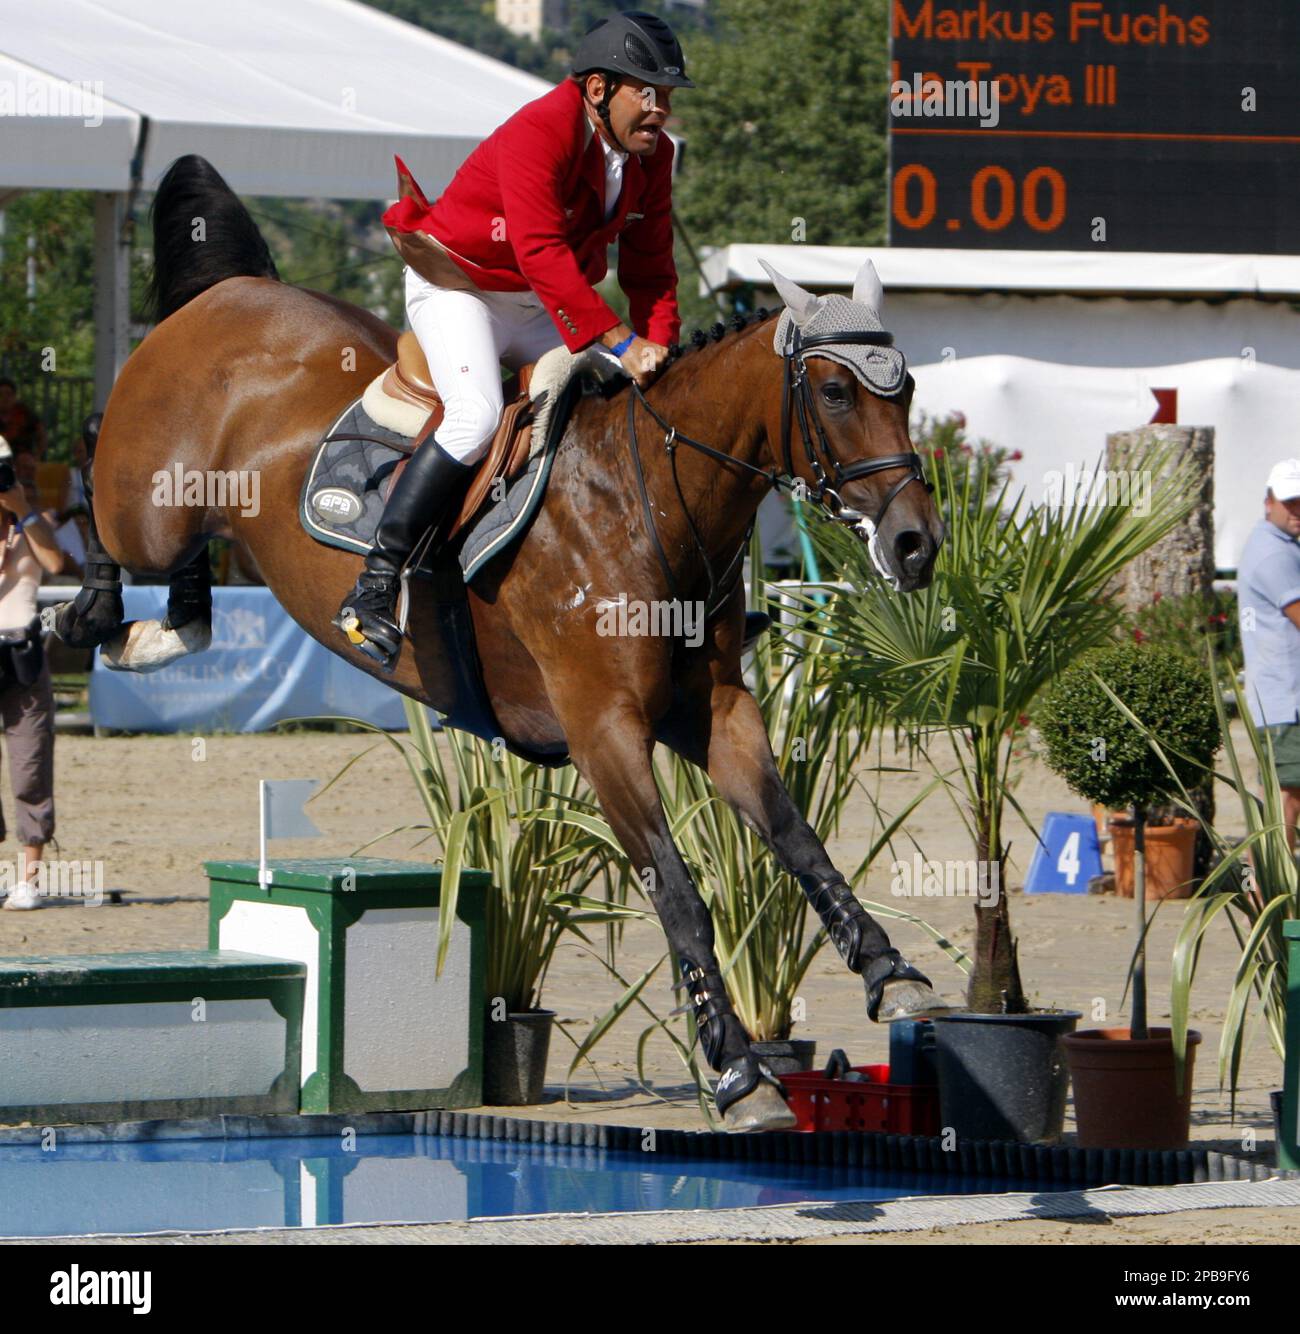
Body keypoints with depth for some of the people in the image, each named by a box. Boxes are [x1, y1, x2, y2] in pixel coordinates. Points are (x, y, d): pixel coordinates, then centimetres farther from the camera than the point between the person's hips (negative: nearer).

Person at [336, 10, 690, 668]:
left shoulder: (652, 155, -2)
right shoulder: (539, 133, -27)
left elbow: (649, 268, 5)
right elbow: (542, 253, -36)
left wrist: (657, 350, -13)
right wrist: (620, 342, -39)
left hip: (543, 309, 8)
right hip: (458, 287, -8)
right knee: (477, 413, -30)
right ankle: (373, 588, -29)